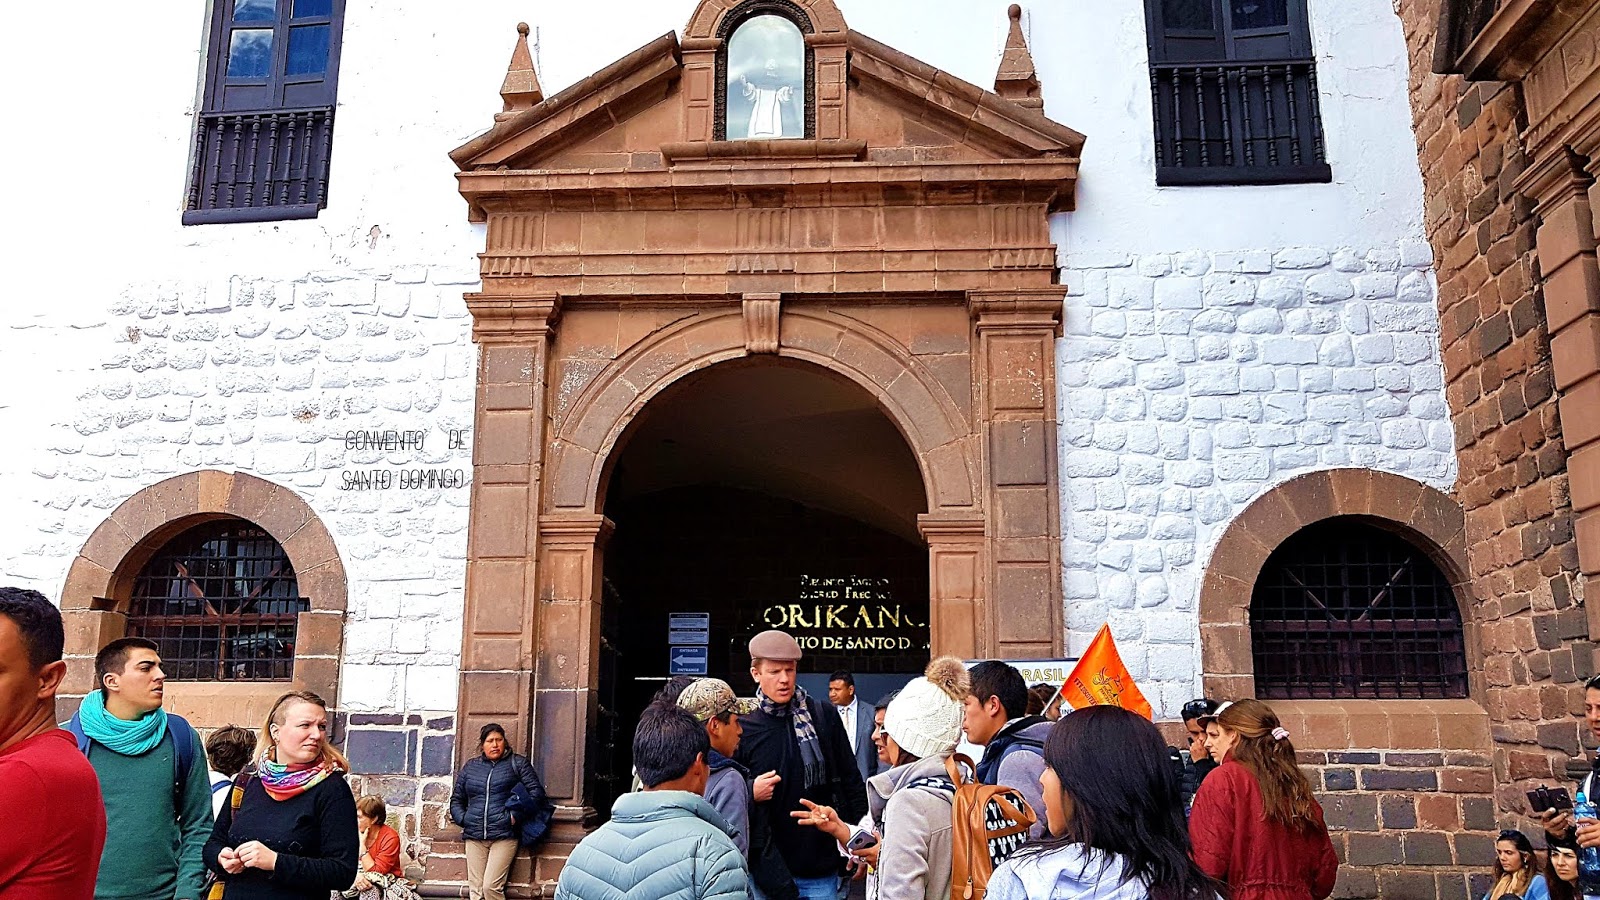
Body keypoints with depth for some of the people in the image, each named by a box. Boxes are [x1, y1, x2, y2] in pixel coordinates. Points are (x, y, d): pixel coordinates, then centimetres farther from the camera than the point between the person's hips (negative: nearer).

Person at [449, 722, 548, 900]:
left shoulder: (518, 763, 8)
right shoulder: (470, 766, 18)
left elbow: (537, 791, 1)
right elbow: (456, 799, 24)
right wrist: (462, 819, 6)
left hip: (504, 835, -3)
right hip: (474, 837, 4)